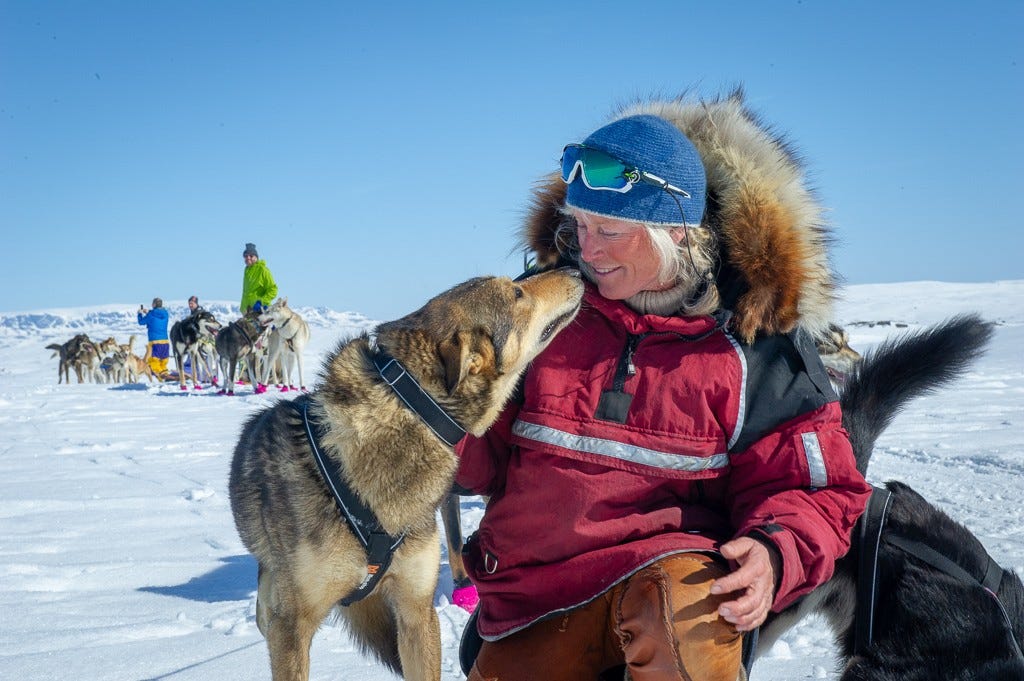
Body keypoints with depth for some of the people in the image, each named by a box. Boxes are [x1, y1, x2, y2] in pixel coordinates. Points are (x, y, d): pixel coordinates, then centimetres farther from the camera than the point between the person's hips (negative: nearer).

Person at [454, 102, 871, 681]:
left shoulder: (757, 344, -2)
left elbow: (815, 490, 2)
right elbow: (485, 457, 8)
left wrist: (775, 555, -20)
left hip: (672, 571, -4)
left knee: (679, 596, -35)